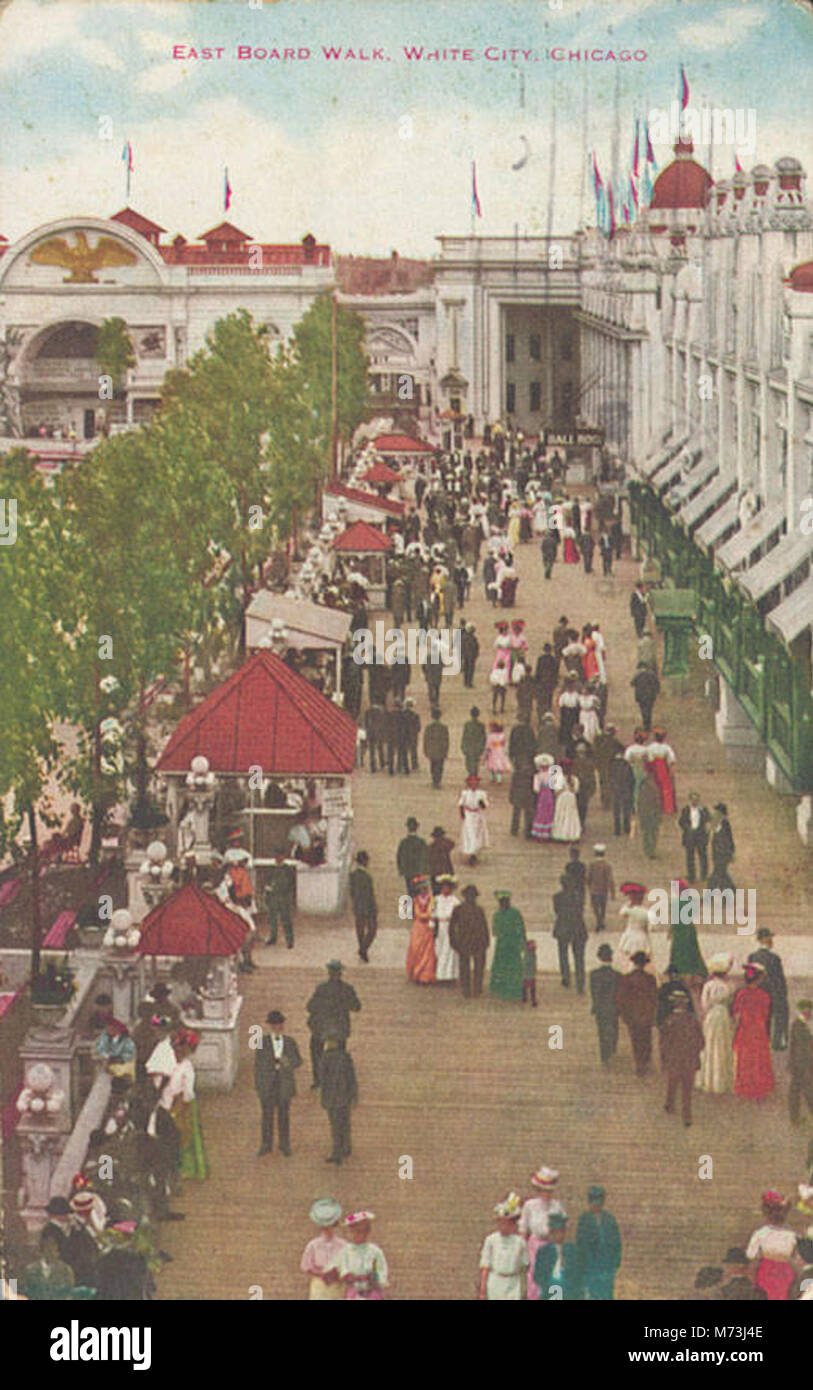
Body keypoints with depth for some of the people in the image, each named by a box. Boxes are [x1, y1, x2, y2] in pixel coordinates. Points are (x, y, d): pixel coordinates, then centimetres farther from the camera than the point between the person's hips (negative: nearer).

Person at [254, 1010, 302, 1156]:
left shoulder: (289, 1042, 1)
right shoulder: (262, 1041, -2)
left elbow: (298, 1061, 3)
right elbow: (258, 1063, 0)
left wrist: (288, 1062, -20)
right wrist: (257, 1086, -3)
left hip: (285, 1082, 1)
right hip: (267, 1082, -1)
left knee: (284, 1114, 7)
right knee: (267, 1114, 4)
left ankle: (284, 1145, 19)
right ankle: (266, 1146, 14)